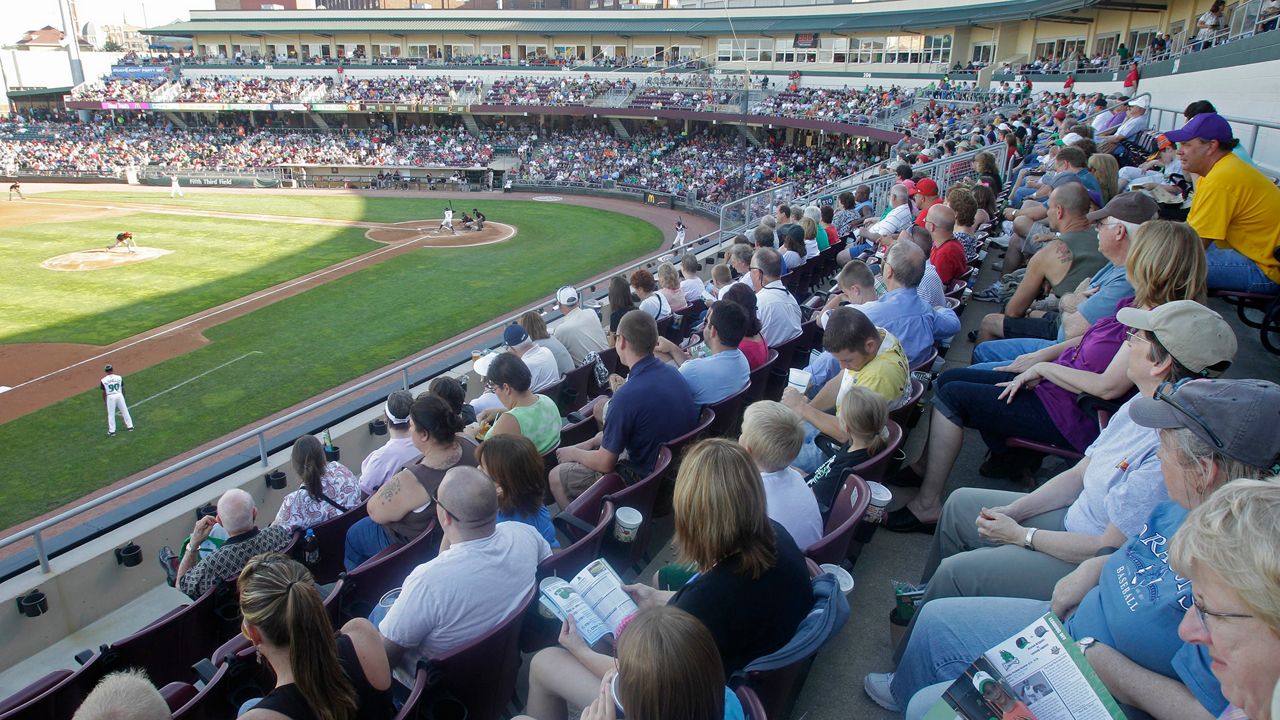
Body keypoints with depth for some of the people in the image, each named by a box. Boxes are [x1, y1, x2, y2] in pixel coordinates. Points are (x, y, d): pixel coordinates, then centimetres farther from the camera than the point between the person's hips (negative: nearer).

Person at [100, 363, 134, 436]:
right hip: (119, 395, 1)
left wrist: (105, 401, 9)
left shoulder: (103, 380, -4)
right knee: (124, 411, 13)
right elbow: (123, 389, 5)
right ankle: (130, 426, 19)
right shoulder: (119, 377, 0)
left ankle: (112, 430, 9)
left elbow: (104, 392, -2)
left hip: (110, 397, -1)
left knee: (111, 414, 7)